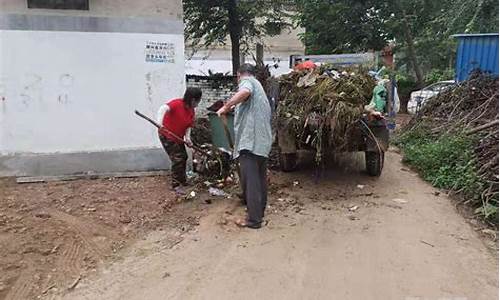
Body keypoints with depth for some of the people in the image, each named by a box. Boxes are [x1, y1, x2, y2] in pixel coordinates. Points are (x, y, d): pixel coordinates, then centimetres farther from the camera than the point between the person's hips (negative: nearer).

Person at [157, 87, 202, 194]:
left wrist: (187, 138, -16)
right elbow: (163, 108, -40)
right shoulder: (177, 103, -24)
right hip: (167, 136, -9)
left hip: (178, 137, 9)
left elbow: (188, 126, 0)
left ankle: (182, 180, 35)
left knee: (183, 157, 17)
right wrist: (160, 122, -53)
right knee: (177, 159, -12)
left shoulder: (191, 111, 0)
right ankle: (176, 185, 0)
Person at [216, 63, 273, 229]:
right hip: (263, 141, 10)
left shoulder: (246, 81, 0)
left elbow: (244, 92, -27)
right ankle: (259, 211, 30)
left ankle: (253, 219, 1)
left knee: (250, 181, -5)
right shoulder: (258, 86, 28)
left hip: (250, 141, -10)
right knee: (260, 178, 17)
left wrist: (226, 107, -19)